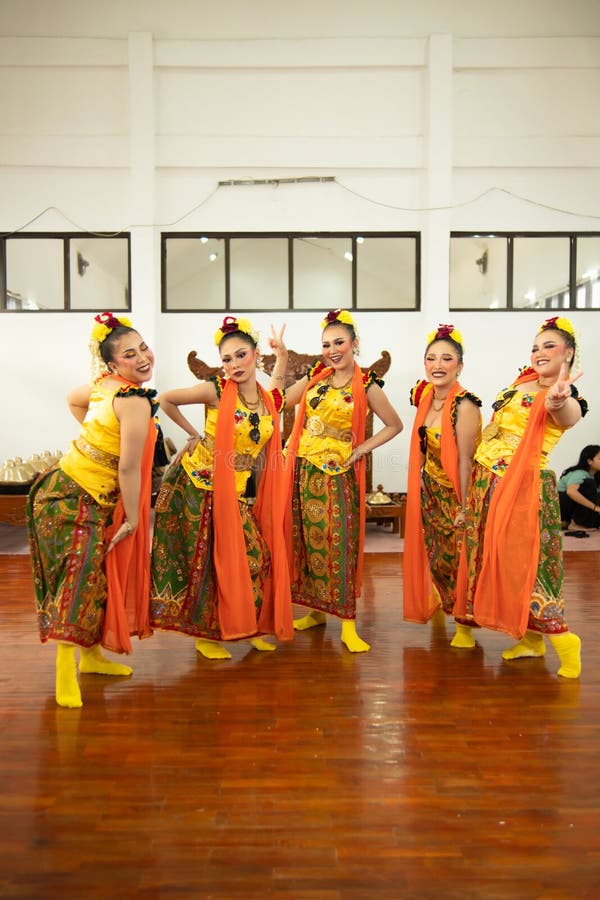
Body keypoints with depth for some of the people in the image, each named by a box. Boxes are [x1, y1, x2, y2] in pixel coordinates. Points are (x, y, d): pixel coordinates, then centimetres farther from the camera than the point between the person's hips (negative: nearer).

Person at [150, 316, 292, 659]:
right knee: (205, 559, 2)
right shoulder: (216, 391, -12)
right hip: (197, 483, -4)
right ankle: (206, 633, 18)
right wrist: (194, 434, -1)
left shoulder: (271, 399, 1)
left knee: (254, 554, 5)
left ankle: (249, 625, 25)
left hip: (234, 492, 5)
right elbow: (165, 400, -4)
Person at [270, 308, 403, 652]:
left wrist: (362, 448, -6)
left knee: (339, 544, -5)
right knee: (307, 540, 10)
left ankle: (348, 625, 2)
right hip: (304, 470, 5)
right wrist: (281, 361, 3)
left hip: (337, 473, -5)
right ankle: (316, 610, 25)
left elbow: (395, 425, 4)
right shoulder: (316, 377, 9)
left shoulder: (366, 386, -3)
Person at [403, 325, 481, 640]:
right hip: (429, 492, 7)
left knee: (456, 558, 8)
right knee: (434, 553, 19)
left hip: (453, 493, -7)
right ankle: (440, 606, 41)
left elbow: (465, 460, -21)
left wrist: (464, 507, -19)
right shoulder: (426, 396, 0)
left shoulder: (464, 405, -22)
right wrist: (419, 485, 14)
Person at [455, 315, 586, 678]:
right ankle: (531, 638, 23)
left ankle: (563, 641, 5)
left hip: (523, 487, -8)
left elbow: (570, 416, -38)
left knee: (525, 559, -9)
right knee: (492, 556, 12)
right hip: (486, 482, 8)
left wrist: (557, 399, -58)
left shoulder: (566, 399, -12)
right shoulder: (523, 381, 9)